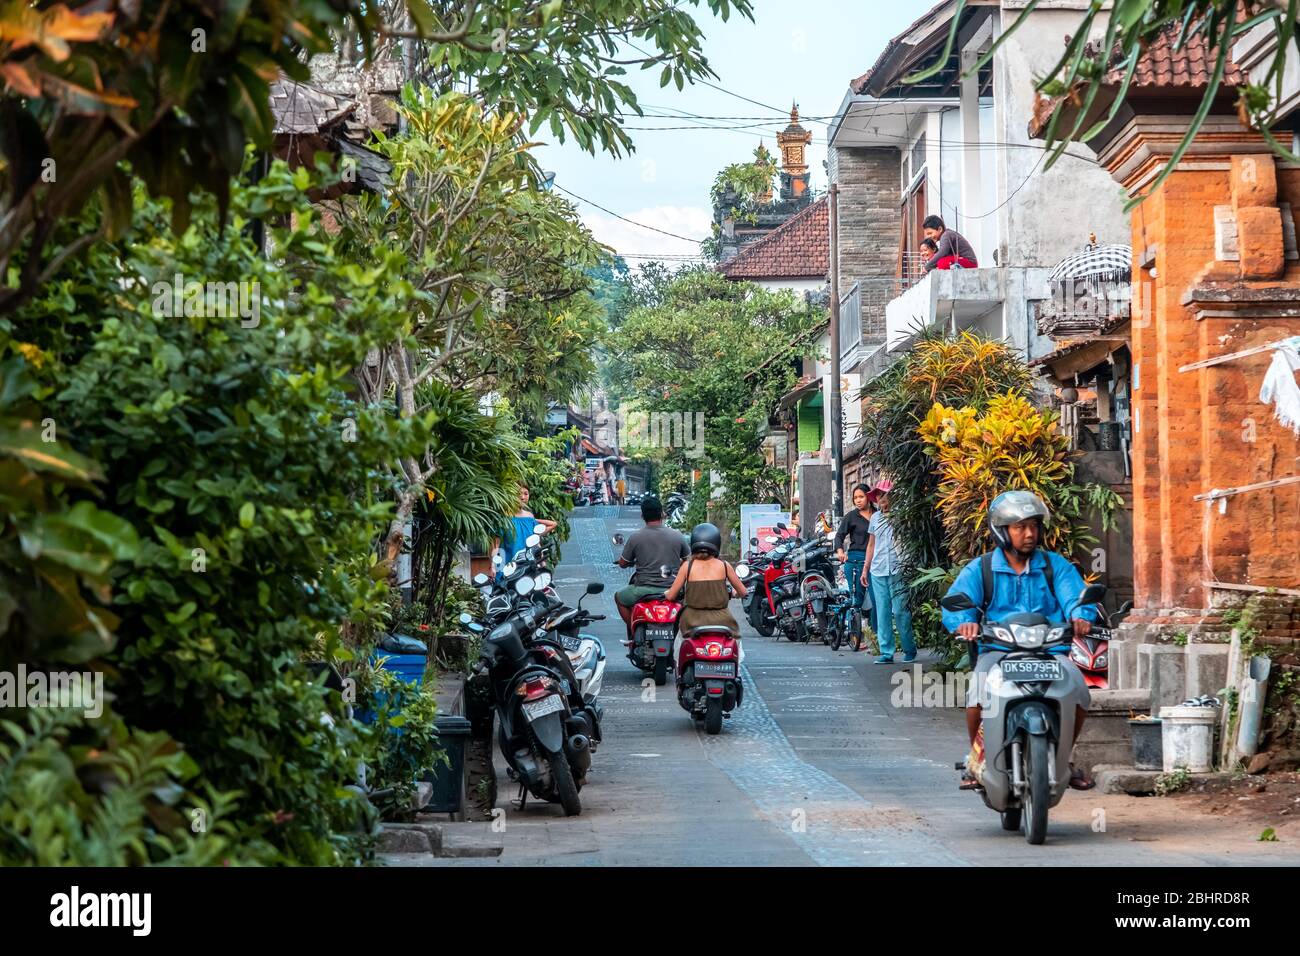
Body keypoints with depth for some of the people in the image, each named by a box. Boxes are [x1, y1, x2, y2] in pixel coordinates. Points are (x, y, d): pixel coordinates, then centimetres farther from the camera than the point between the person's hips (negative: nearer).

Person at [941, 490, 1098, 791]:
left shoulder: (1055, 566, 12)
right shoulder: (980, 570, 9)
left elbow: (1075, 595, -2)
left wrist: (1081, 616, -27)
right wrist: (965, 622, -30)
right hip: (998, 650, -1)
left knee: (1078, 691, -26)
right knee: (978, 693, -30)